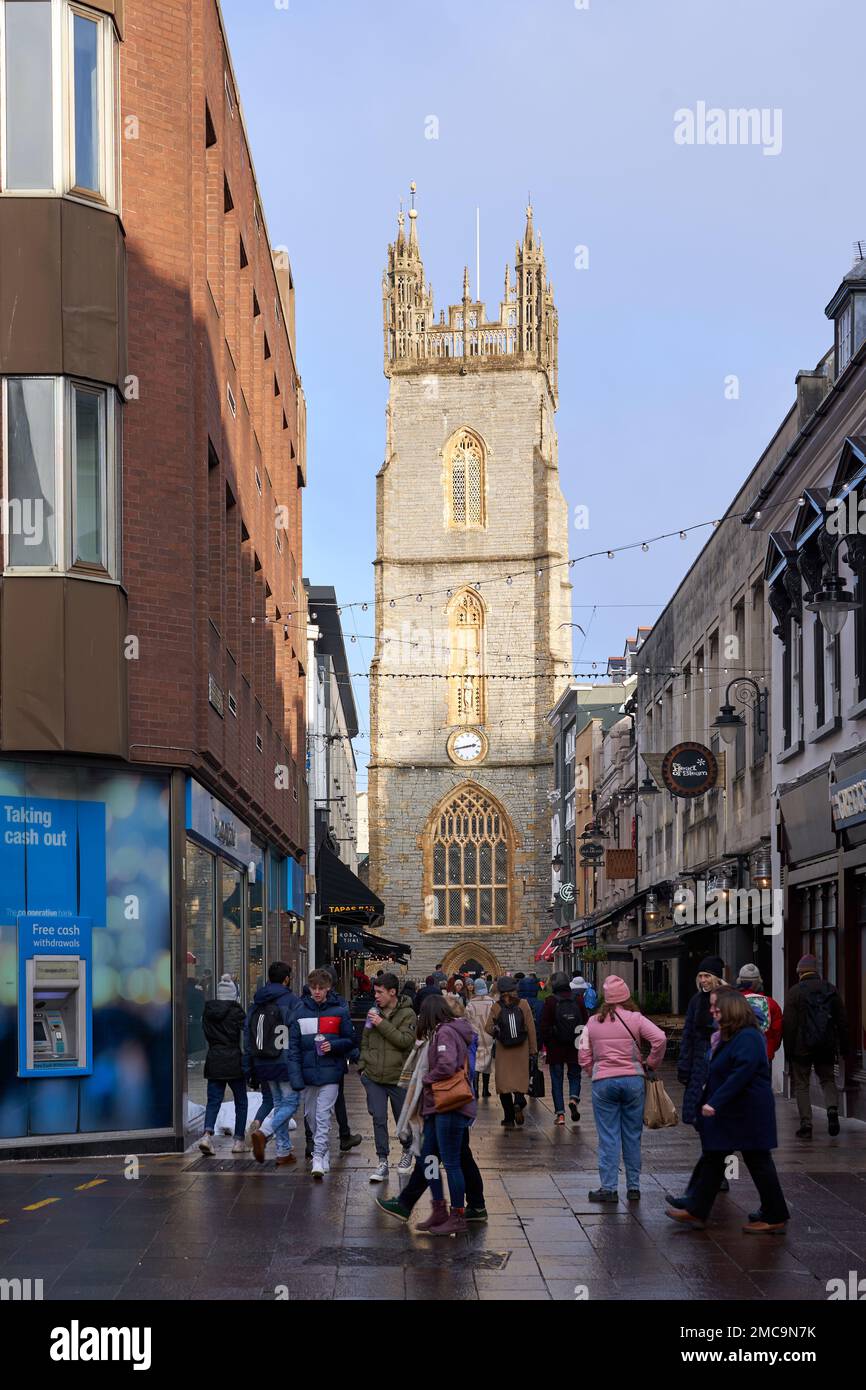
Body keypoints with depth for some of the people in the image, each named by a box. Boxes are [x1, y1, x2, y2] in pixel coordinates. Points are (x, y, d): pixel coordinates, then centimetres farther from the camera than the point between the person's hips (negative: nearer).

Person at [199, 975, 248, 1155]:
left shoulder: (208, 1011, 4)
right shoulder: (236, 1012, -9)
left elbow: (207, 1034, 12)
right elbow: (243, 1039, -8)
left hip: (213, 1061, 3)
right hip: (234, 1062, -3)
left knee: (213, 1101, 4)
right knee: (240, 1101, 10)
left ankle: (207, 1134, -19)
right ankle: (238, 1141, 9)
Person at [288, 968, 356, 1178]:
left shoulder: (339, 1011, -1)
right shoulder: (300, 1012, 2)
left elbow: (351, 1041, 6)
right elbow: (293, 1047, 1)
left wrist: (333, 1046, -15)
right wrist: (296, 1077, -8)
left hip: (330, 1072, -3)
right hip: (308, 1072, 3)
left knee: (323, 1116, -11)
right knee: (310, 1115, 12)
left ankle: (319, 1157, -12)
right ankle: (324, 1152, 28)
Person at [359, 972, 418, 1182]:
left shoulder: (407, 1014, -7)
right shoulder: (374, 1012, 7)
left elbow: (405, 1041, -19)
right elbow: (364, 1042, 16)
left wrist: (382, 1024, -21)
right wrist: (363, 1066, 7)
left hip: (398, 1077, -3)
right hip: (373, 1077, 3)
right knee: (379, 1119, -3)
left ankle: (407, 1152, 37)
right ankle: (382, 1163, 2)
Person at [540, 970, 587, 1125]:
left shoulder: (550, 1002, -8)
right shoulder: (578, 1001, 0)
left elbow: (544, 1027, -6)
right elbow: (586, 1023, 3)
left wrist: (546, 1043, 6)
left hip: (556, 1048, -2)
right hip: (575, 1048, 2)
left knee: (556, 1079, 6)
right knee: (574, 1075, 18)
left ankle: (559, 1113, 3)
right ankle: (574, 1098, -9)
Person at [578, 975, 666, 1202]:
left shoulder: (593, 1022, 4)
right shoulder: (635, 1019, -2)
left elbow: (583, 1055, 4)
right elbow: (660, 1039, -12)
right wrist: (651, 1064, 0)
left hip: (603, 1082, 0)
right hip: (633, 1079, 0)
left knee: (608, 1137, 3)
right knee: (632, 1136, 9)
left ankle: (608, 1187, 2)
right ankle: (633, 1187, 14)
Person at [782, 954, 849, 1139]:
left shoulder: (794, 992, -7)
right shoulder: (831, 990, 5)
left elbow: (788, 1024, -10)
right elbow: (842, 1021, 8)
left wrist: (788, 1050, -3)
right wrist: (844, 1047, 14)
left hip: (801, 1047, -3)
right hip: (826, 1047, 3)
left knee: (801, 1085, 5)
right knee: (828, 1080, 17)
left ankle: (806, 1124, -1)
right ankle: (832, 1108, -9)